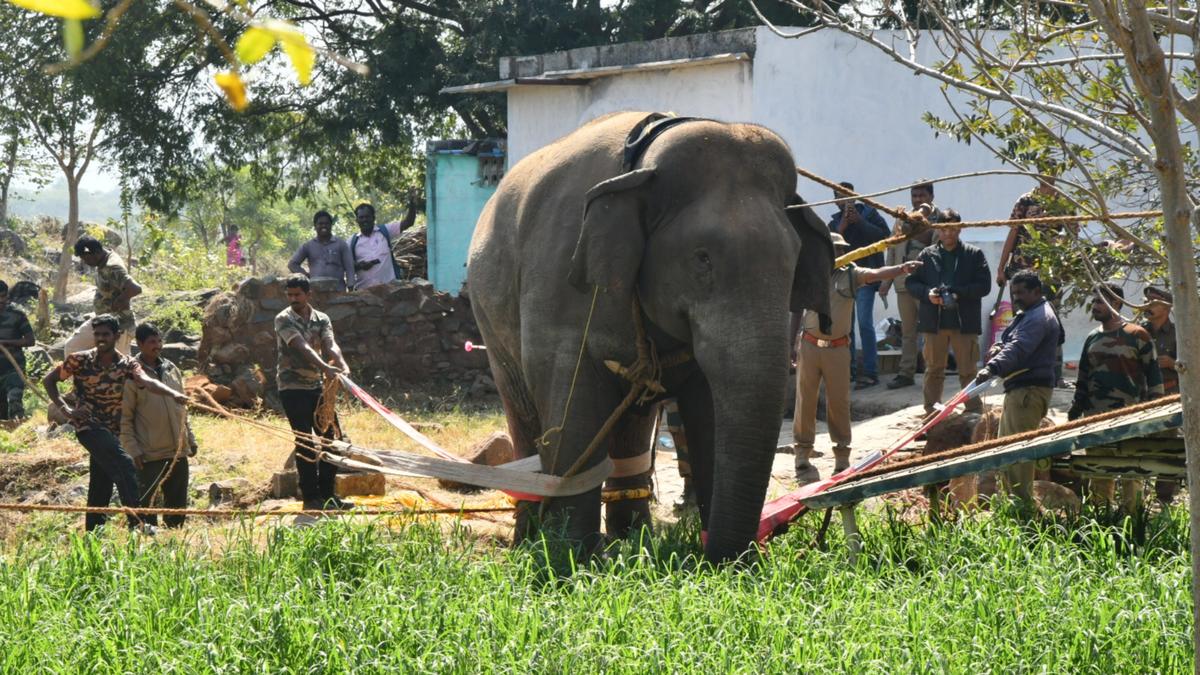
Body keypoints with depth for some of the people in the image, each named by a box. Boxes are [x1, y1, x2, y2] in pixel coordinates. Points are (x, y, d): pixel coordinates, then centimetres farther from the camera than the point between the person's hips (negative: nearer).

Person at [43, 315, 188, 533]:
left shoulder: (127, 364, -1)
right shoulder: (79, 360, -6)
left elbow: (147, 382, -20)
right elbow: (48, 380, 3)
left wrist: (173, 394, -40)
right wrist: (65, 410, -7)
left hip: (112, 430, 5)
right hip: (89, 426, -5)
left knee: (101, 486, 11)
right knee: (124, 465, -24)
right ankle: (137, 522, -31)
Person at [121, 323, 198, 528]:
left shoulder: (172, 370, 11)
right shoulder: (133, 375, -7)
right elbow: (125, 418, -7)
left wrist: (190, 438, 15)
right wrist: (133, 449, -13)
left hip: (178, 452, 6)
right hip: (149, 455, -6)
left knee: (178, 505, 12)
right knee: (146, 506, -2)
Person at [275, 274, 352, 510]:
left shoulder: (321, 319, 7)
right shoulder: (284, 320, -8)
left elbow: (330, 345, -11)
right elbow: (302, 347, -23)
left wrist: (342, 365, -33)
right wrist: (325, 367, -38)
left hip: (317, 386, 5)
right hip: (293, 388, -5)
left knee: (330, 439, 6)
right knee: (305, 443, -6)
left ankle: (327, 493, 15)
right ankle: (311, 497, 0)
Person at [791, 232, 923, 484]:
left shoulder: (851, 275, 1)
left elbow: (877, 274, -17)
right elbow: (796, 312, 8)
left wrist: (902, 268, -35)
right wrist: (792, 344, 5)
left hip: (838, 348, 0)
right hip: (809, 347, 0)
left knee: (839, 402, 4)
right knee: (805, 401, 3)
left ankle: (842, 460, 11)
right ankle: (803, 456, 11)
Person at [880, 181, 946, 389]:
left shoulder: (940, 218, -2)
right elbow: (892, 249, 19)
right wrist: (886, 281, 15)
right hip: (904, 282, 6)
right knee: (907, 331, 9)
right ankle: (906, 373, 14)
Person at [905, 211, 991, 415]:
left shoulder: (974, 255, 2)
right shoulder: (927, 255, 7)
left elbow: (984, 285, -4)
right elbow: (911, 282, 8)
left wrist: (959, 293, -17)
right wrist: (927, 293, -12)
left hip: (964, 321, -2)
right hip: (934, 321, 2)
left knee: (968, 370, 1)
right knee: (934, 369, 10)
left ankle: (974, 412, 7)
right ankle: (931, 411, 18)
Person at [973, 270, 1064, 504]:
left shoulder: (1039, 318, -15)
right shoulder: (1026, 314, 20)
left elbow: (1019, 349, -30)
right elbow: (1012, 344, 25)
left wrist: (993, 368, -42)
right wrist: (999, 348, 1)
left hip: (1029, 390, -11)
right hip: (1018, 388, 11)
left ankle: (1023, 501, -13)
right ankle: (1013, 499, 23)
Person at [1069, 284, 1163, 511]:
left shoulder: (1136, 335, -1)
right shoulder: (1092, 338, 17)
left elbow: (1154, 374, -1)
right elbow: (1083, 377, 23)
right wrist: (1075, 410, 16)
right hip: (1095, 417, 6)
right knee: (1099, 474, 7)